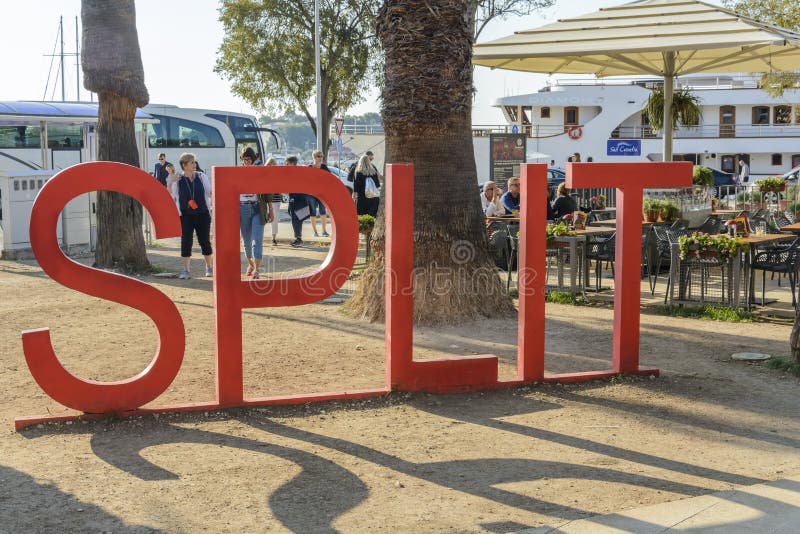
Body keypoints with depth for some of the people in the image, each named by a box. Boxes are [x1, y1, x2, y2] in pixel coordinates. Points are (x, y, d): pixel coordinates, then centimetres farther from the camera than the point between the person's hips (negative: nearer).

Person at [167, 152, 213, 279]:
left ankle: (209, 268, 21)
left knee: (205, 240, 6)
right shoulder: (177, 180, 0)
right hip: (186, 216, -1)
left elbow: (210, 193, 6)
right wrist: (169, 184, -16)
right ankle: (186, 270, 7)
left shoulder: (202, 177, 4)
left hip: (203, 215, 1)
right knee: (186, 242, -2)